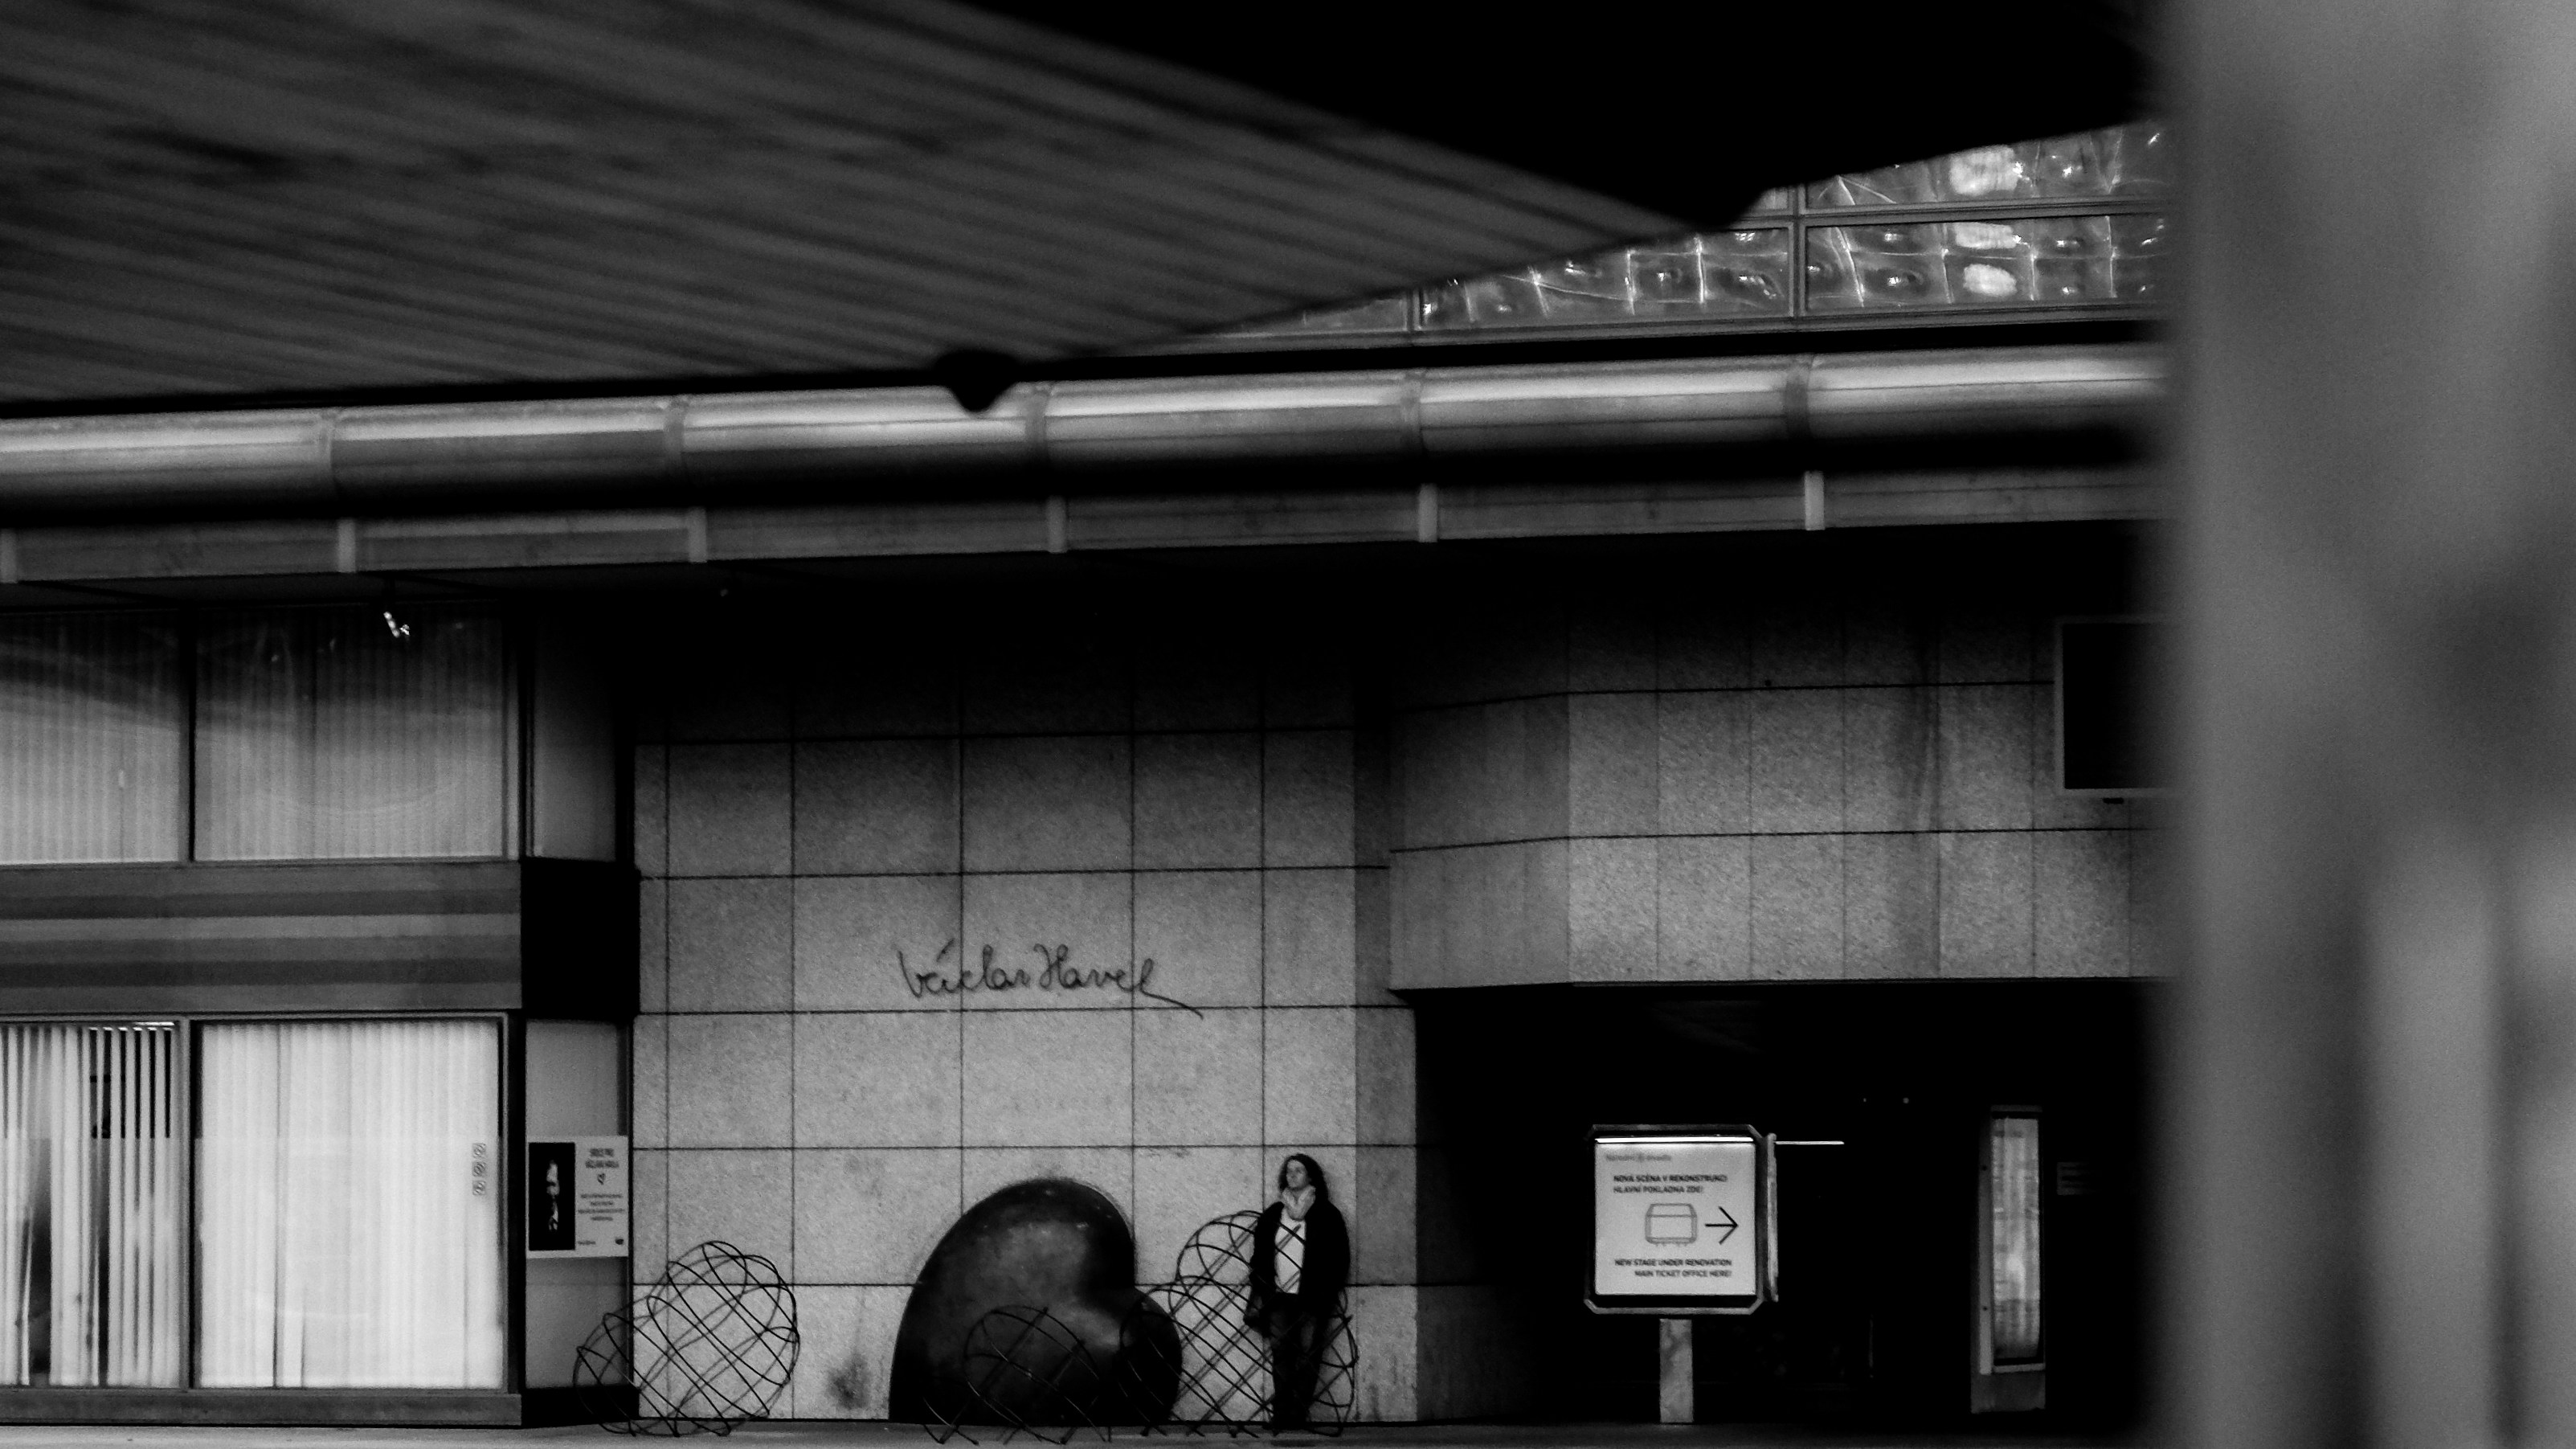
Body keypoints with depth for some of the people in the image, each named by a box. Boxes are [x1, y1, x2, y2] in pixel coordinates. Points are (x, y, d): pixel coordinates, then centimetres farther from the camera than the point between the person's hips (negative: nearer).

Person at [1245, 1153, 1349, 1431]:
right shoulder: (1272, 1214, 12)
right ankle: (1281, 1416, 0)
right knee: (1281, 1356, -1)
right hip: (1278, 1298, 3)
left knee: (1307, 1355, -6)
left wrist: (1329, 1293, -7)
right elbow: (1259, 1255, 13)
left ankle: (1297, 1416, -4)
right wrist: (1259, 1293, 6)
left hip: (1312, 1299, -3)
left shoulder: (1326, 1215, 1)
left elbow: (1339, 1258, 0)